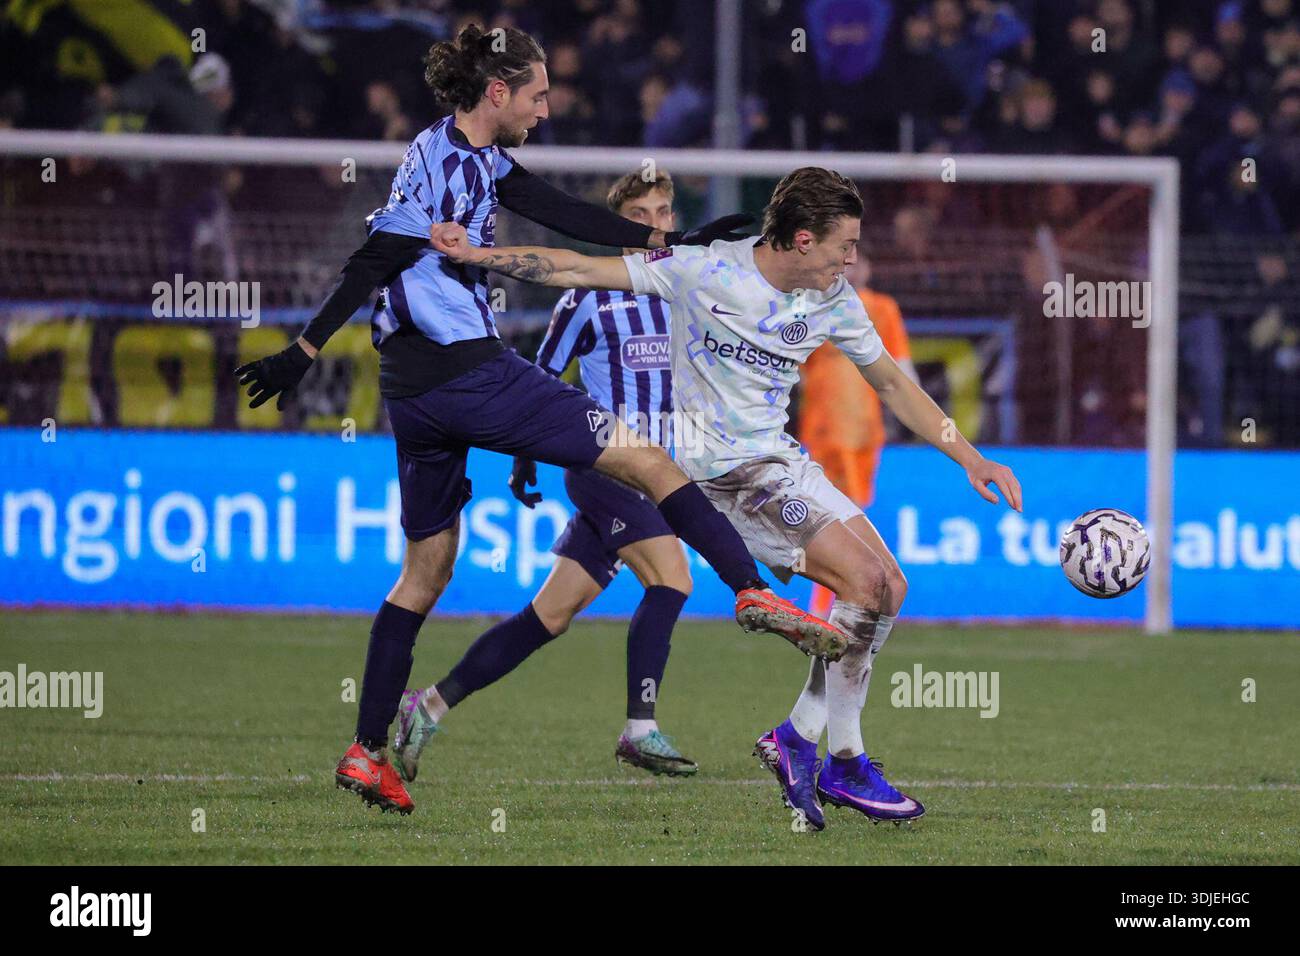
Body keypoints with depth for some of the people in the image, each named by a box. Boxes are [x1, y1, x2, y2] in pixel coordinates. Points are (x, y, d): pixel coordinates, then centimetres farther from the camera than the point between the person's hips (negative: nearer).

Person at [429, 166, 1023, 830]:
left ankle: (797, 737, 9)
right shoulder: (705, 271, -15)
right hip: (722, 470, -8)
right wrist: (473, 255, -18)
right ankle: (844, 764, -7)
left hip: (780, 458, 8)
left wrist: (971, 459, 11)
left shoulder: (833, 300, 3)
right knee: (862, 579, -18)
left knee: (889, 588, 0)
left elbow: (891, 384, 15)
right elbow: (578, 272, -11)